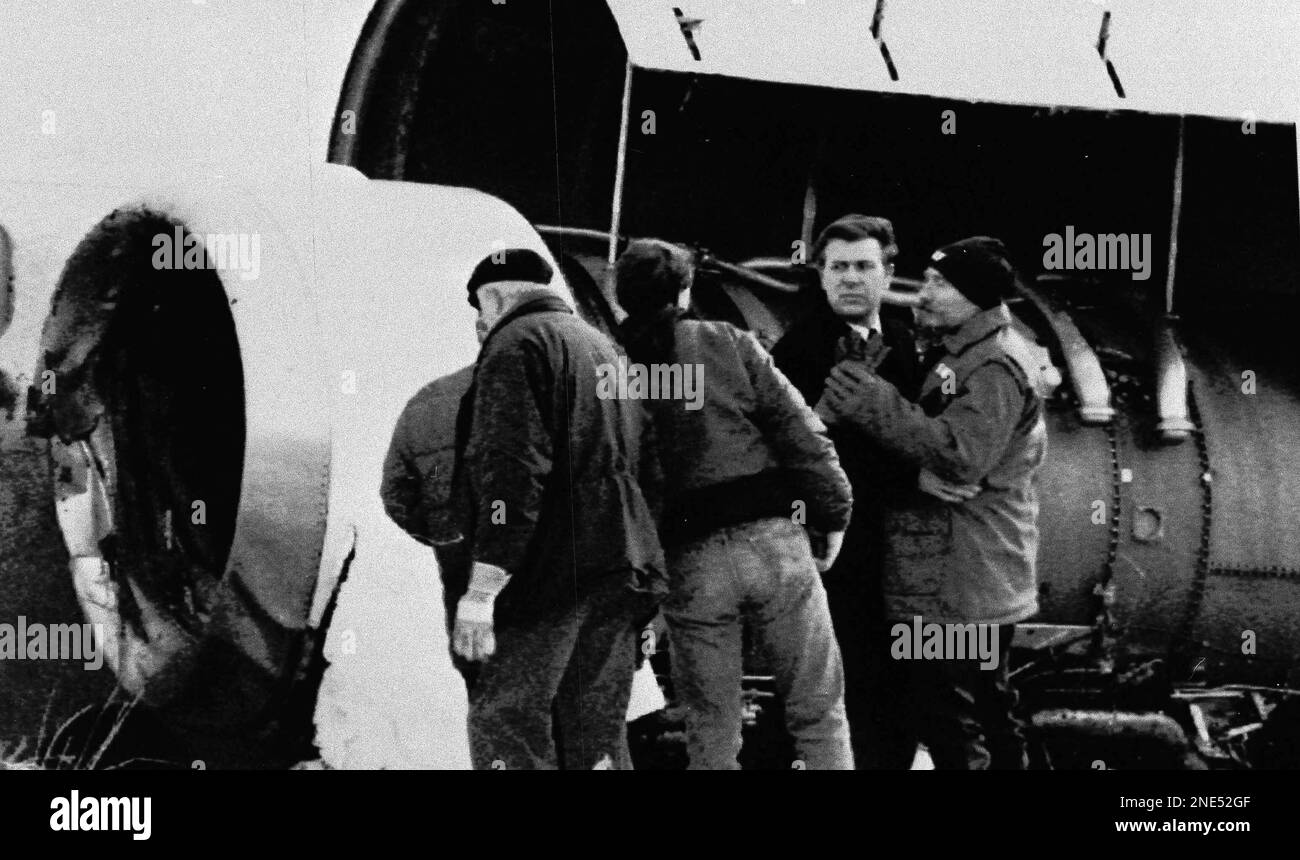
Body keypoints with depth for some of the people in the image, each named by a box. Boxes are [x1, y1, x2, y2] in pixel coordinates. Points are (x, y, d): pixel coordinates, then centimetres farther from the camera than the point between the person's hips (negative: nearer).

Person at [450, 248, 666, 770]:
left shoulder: (516, 343, -4)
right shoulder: (599, 345, 25)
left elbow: (511, 471, -17)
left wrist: (481, 589, -20)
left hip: (553, 571, -9)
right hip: (621, 567, 9)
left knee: (503, 724, -6)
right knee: (599, 732, 10)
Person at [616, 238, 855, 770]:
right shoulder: (728, 345, 2)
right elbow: (801, 434, -2)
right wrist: (832, 515, 6)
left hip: (688, 561, 2)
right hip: (772, 540, -1)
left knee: (712, 735, 10)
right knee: (818, 711, 9)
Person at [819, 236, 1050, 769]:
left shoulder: (995, 366, -16)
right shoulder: (971, 355, 18)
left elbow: (960, 458, -26)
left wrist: (876, 405, -21)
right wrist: (922, 471, -1)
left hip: (957, 583, -11)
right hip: (987, 582, 11)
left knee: (947, 721, -9)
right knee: (989, 711, 20)